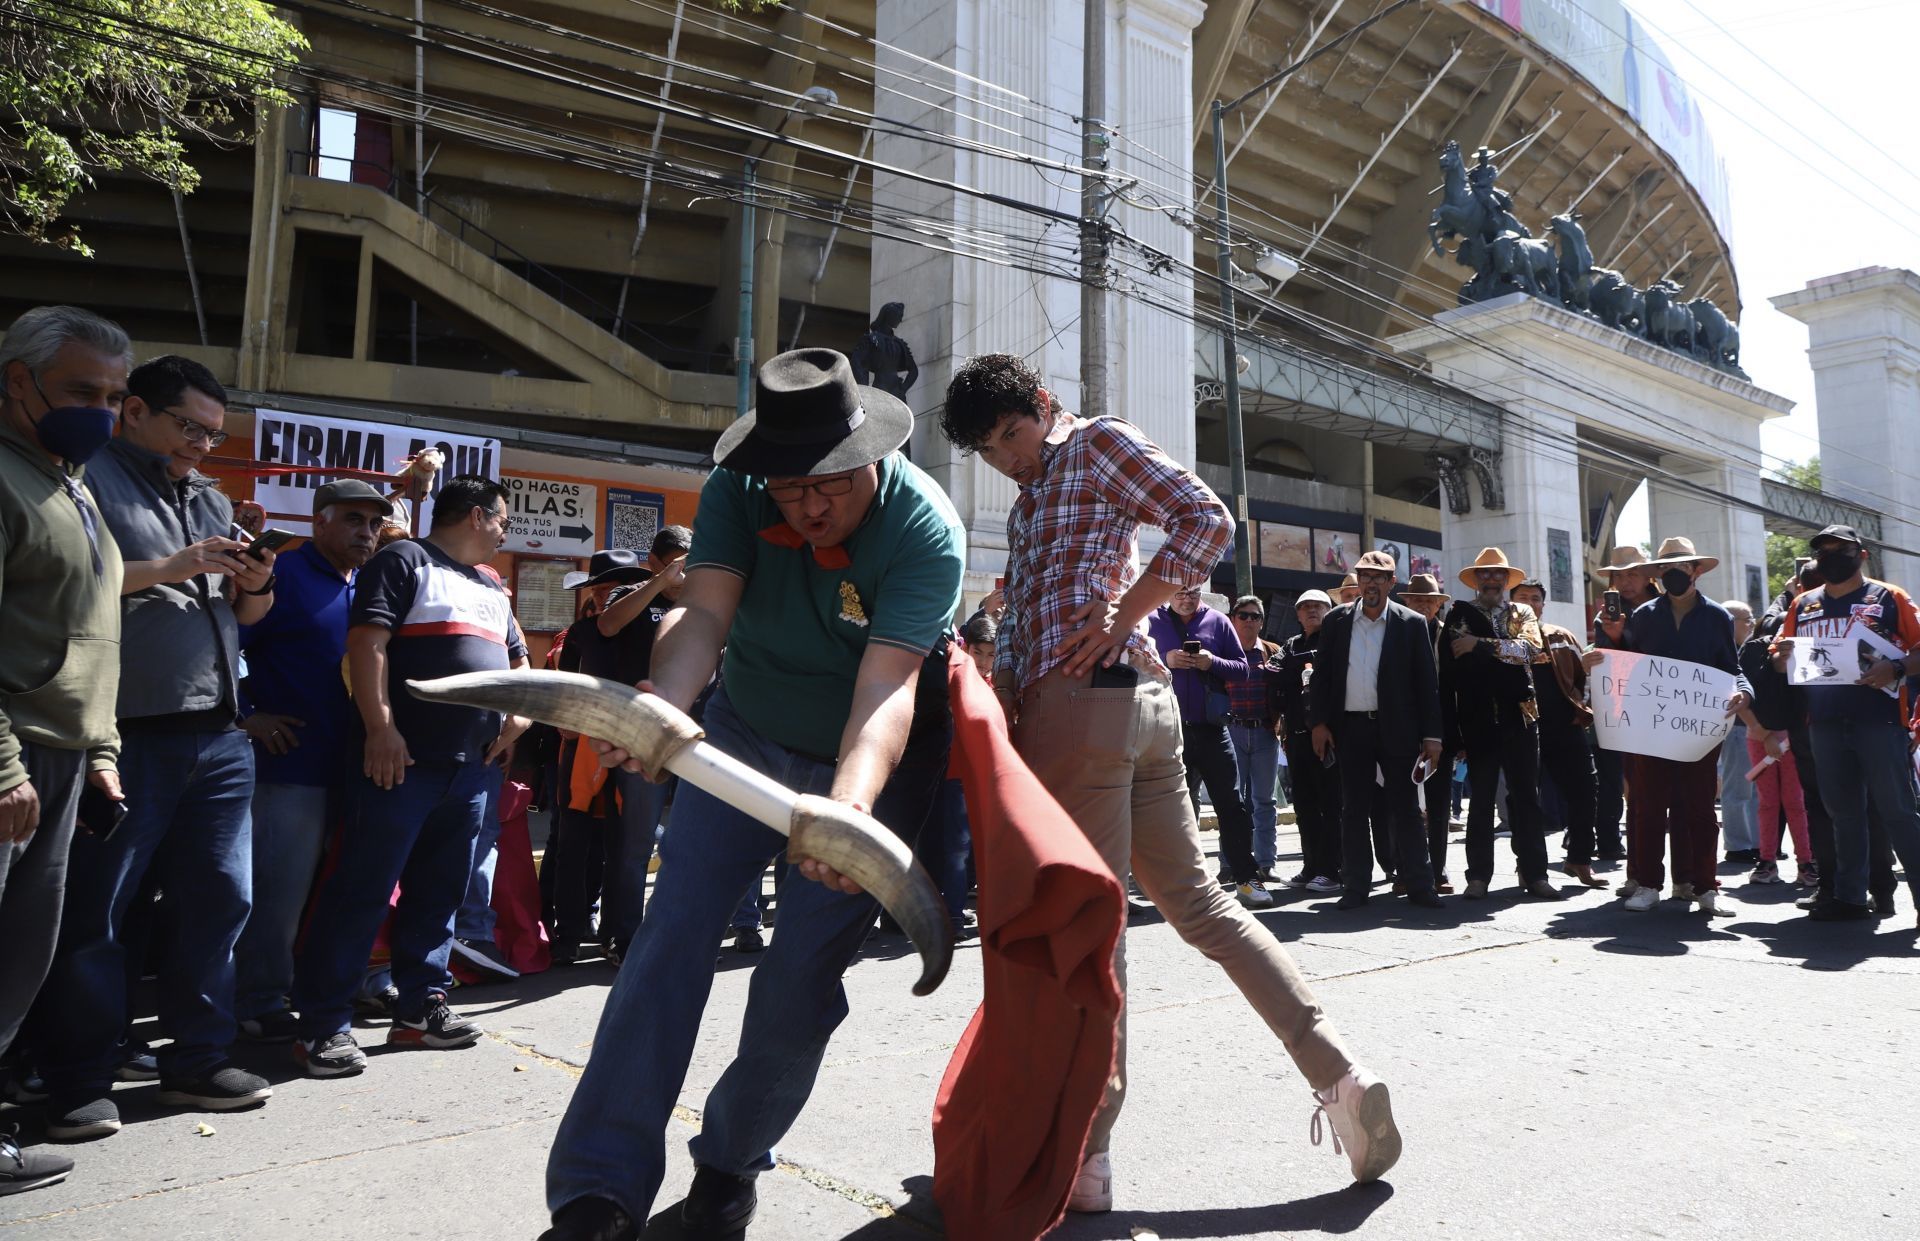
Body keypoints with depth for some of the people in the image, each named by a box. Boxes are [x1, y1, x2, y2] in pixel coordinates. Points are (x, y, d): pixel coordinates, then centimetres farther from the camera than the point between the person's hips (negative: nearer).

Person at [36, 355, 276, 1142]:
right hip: (124, 735, -7)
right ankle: (80, 1085, 10)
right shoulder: (89, 479, 0)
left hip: (219, 738, 7)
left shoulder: (212, 501, 21)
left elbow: (243, 616, 25)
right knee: (92, 913, 1)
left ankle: (197, 1061, 18)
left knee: (217, 900, 8)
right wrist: (164, 570, -14)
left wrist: (257, 586, 3)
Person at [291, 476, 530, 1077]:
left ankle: (420, 1009, 19)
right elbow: (366, 641, -11)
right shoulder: (405, 561, 0)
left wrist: (520, 712, 10)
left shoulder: (491, 589, 24)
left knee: (439, 891, 11)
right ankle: (322, 1025, 0)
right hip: (406, 759, -8)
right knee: (363, 890, -6)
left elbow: (519, 660, 30)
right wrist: (380, 727, -18)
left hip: (474, 766, 8)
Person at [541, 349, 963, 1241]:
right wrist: (657, 710, -51)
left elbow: (886, 689, -39)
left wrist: (848, 806, -58)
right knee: (673, 934, -8)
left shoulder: (925, 529, -29)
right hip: (747, 734, 3)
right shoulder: (736, 492, -18)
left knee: (805, 973, -4)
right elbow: (703, 616, -30)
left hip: (875, 758, -2)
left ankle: (732, 1162, 21)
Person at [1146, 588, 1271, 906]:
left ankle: (1245, 878, 6)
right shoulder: (1152, 622, 4)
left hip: (1211, 728, 1)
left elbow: (1242, 668, 6)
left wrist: (1212, 662, -12)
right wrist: (1165, 661, -14)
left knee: (1232, 804, 1)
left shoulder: (1217, 622, 6)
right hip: (1170, 730, 0)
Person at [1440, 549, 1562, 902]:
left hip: (1519, 714, 2)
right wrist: (1508, 653, -6)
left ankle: (1534, 873, 9)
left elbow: (1533, 648, -7)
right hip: (1479, 716, -2)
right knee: (1481, 796, 2)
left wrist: (1481, 645, -14)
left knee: (1526, 794, 4)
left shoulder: (1523, 613, 13)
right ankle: (1479, 875, 7)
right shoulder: (1459, 614, 8)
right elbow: (1452, 659, -7)